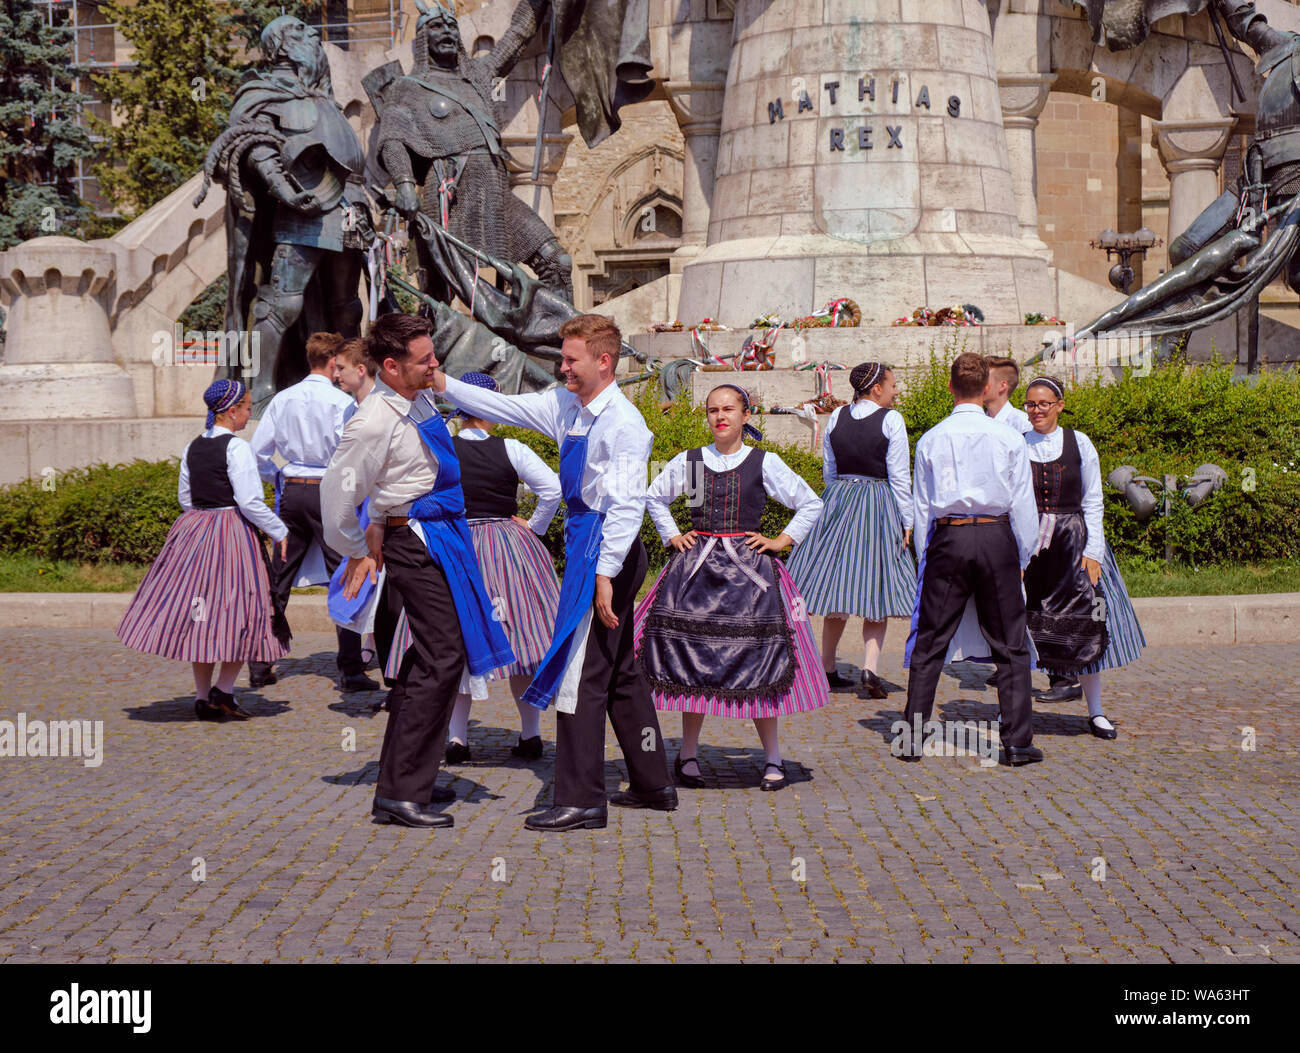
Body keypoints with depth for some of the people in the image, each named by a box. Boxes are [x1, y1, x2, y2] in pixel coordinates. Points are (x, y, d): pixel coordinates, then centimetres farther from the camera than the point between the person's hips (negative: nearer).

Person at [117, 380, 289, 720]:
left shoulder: (192, 447, 8)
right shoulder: (236, 447, -13)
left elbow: (185, 497, 15)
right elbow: (250, 502, -17)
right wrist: (280, 532, -6)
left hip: (194, 532, 7)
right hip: (233, 537, -7)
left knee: (201, 614, 10)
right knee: (237, 612, 4)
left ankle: (203, 697, 13)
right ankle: (223, 690, -1)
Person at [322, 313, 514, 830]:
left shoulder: (419, 399, 7)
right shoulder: (375, 423, -21)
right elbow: (337, 494, -16)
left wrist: (381, 528, 24)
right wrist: (359, 551, -2)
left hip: (444, 533, 10)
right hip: (417, 543, -10)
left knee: (442, 659, 14)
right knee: (440, 661, -13)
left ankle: (412, 780, 24)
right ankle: (397, 793, -8)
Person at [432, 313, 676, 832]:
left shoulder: (624, 422, -16)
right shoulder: (565, 407, 10)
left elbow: (627, 506, -21)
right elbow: (503, 406, 15)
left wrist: (604, 575, -24)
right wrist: (444, 384, 5)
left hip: (607, 551, -9)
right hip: (585, 544, 9)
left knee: (581, 672, -7)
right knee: (619, 672, 15)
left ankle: (581, 800, -1)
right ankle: (653, 784, 26)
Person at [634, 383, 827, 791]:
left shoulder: (764, 463, 4)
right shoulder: (688, 462, 9)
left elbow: (812, 504, 10)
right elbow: (655, 498, 26)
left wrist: (781, 540, 3)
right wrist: (672, 536, 15)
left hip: (748, 570, -2)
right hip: (697, 566, 2)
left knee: (758, 659, -5)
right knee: (692, 659, -1)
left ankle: (773, 759, 5)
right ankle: (688, 754, 11)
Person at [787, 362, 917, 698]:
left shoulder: (837, 417, 6)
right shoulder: (891, 420, -8)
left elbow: (829, 472, 11)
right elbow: (900, 477, -8)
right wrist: (906, 522, -2)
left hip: (838, 503, 4)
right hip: (879, 505, -4)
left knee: (837, 587, 10)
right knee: (876, 591, 1)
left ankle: (828, 668, 14)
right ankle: (870, 667, -13)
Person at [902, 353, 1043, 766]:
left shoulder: (931, 440, 2)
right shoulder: (1009, 438, -2)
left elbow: (921, 505, 4)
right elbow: (1023, 504, 2)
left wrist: (923, 557, 12)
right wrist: (1022, 555, 11)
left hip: (947, 538, 1)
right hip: (997, 537, -1)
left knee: (929, 643, 7)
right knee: (1010, 645, 6)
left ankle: (911, 739, 8)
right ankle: (1017, 741, 5)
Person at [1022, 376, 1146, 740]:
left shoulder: (1079, 443, 3)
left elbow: (1092, 502, 4)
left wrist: (1092, 551, -4)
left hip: (1072, 540, 0)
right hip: (1026, 543, 0)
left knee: (1086, 625, 1)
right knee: (1020, 624, 0)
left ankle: (1095, 712, 13)